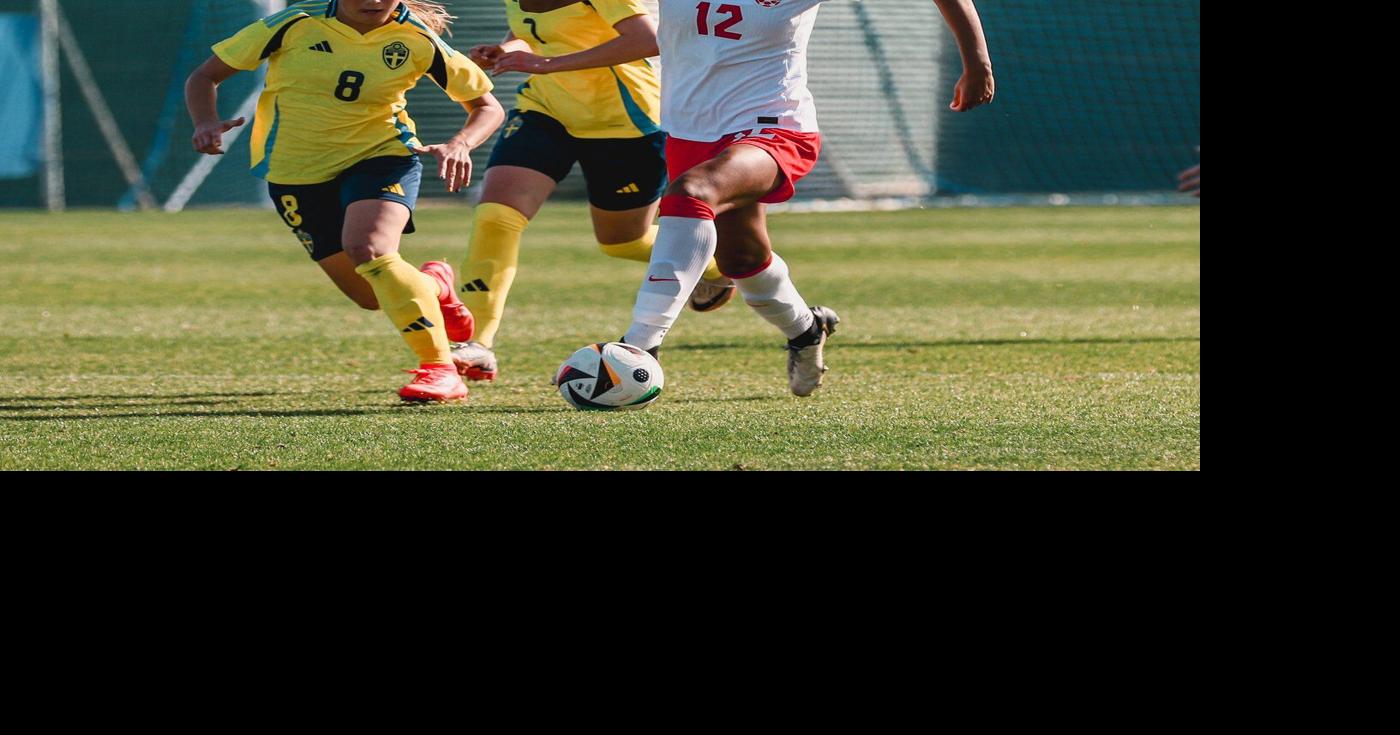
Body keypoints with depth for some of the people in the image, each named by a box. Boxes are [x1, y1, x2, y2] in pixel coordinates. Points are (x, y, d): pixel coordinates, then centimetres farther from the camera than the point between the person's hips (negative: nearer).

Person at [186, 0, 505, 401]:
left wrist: (460, 145, -24)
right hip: (296, 170, 2)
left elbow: (487, 106, -3)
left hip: (381, 157, -2)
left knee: (367, 248, -33)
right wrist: (207, 122, -27)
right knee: (373, 295, 6)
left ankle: (440, 368, -24)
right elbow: (206, 76, -6)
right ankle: (433, 286, 42)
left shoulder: (416, 40, -12)